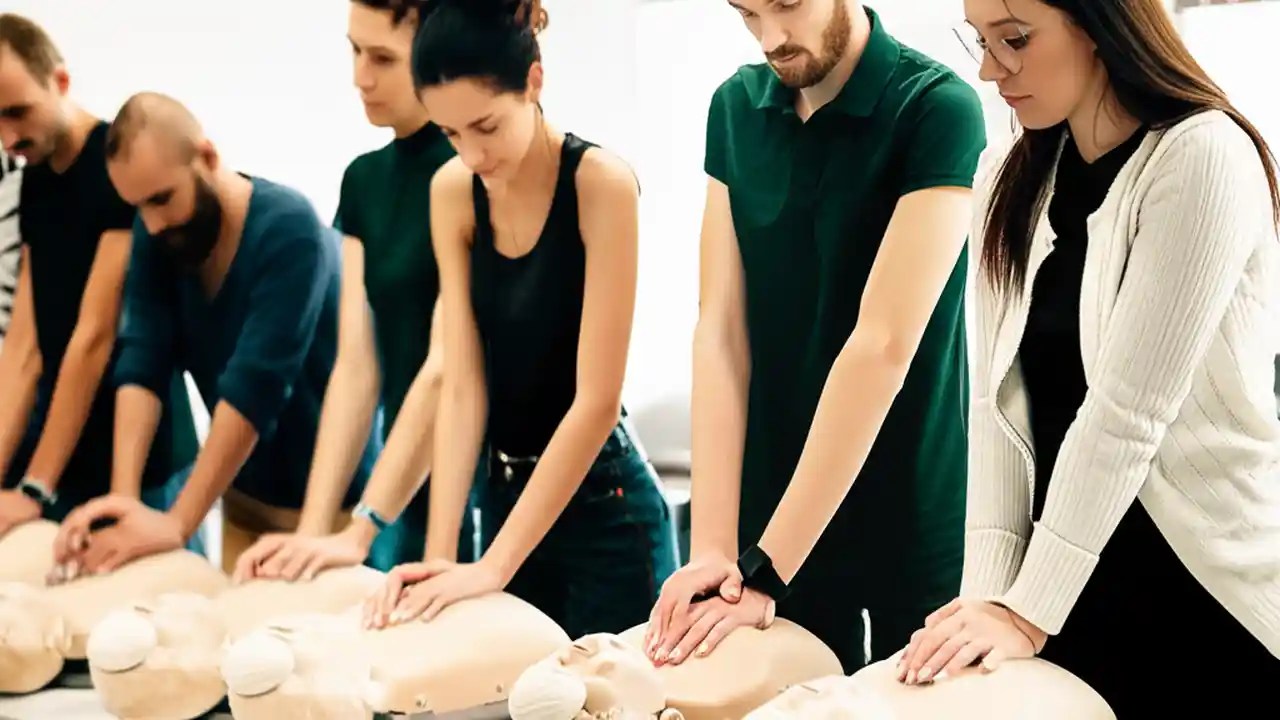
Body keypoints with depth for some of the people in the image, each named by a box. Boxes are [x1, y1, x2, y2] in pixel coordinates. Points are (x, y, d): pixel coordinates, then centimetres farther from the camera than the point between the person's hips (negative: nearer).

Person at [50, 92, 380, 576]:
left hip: (325, 496, -5)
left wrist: (178, 521, -31)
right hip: (244, 491, 6)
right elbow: (142, 362, -11)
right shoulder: (156, 235, -4)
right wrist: (122, 494, -25)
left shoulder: (288, 231, -24)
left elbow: (254, 387, -29)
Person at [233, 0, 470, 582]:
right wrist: (313, 527, -7)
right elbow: (356, 366, 3)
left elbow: (447, 368, -19)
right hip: (409, 492, 6)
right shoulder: (364, 181, 9)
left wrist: (360, 532, -22)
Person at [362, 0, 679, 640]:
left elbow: (596, 401, -20)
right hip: (505, 496, 5)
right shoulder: (452, 193, -2)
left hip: (603, 508, -5)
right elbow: (463, 387, -6)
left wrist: (495, 564, -21)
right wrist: (439, 553, -16)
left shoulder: (601, 183, -18)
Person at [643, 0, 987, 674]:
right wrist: (712, 546, -15)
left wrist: (764, 570, -24)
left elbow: (882, 346, -22)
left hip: (914, 519, -4)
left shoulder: (938, 109, -15)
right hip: (774, 504, 4)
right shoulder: (736, 109, 0)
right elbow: (721, 330, -5)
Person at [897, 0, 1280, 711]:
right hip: (1069, 581, 5)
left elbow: (1126, 409, -18)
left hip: (1205, 585, -5)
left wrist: (1028, 611, -18)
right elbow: (1000, 401, 1)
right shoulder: (1009, 184, 7)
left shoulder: (1202, 157, -14)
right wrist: (990, 592, -9)